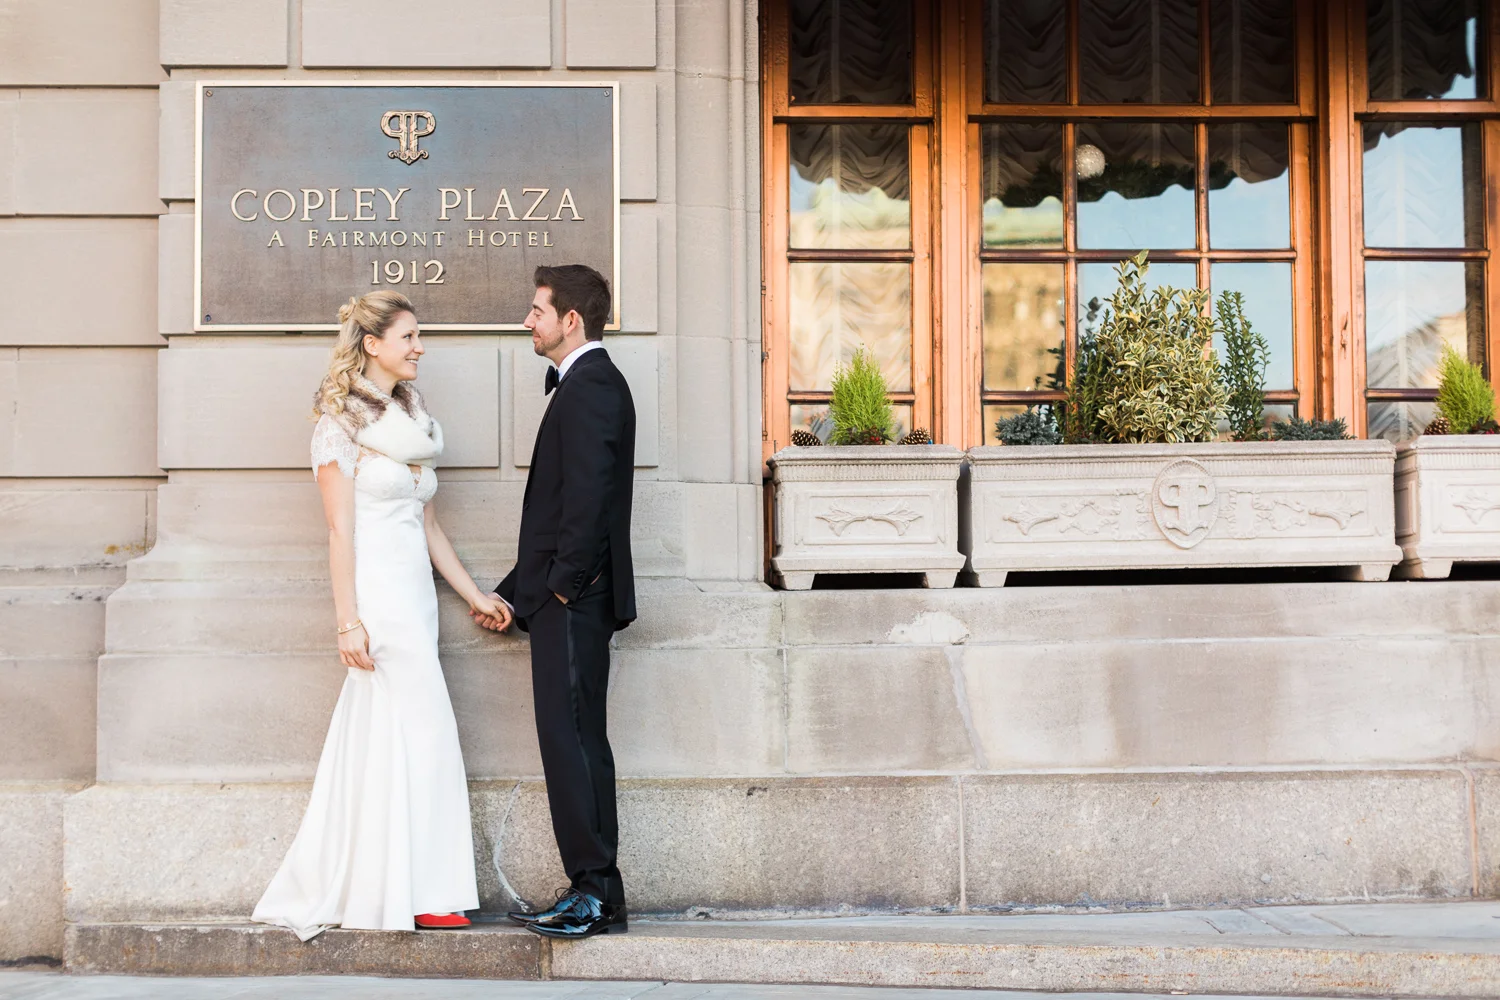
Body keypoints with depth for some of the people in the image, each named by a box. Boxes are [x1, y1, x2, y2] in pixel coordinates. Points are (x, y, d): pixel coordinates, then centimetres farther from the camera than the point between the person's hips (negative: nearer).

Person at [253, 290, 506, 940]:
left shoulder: (411, 419, 17)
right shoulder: (343, 423, -6)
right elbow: (340, 531, -10)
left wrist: (474, 595, 16)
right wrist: (348, 621, -15)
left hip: (415, 593, 8)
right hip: (378, 596, -8)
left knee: (375, 740, 8)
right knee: (423, 732, -7)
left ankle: (331, 890, 14)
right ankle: (414, 894, 1)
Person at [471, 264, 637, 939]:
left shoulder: (591, 385, -10)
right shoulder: (584, 384, 21)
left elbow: (589, 497, -21)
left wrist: (564, 582, -16)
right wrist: (512, 593, 21)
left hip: (574, 600, -10)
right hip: (563, 601, 10)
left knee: (571, 738, -10)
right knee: (576, 739, 10)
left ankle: (593, 891, -7)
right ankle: (597, 897, 14)